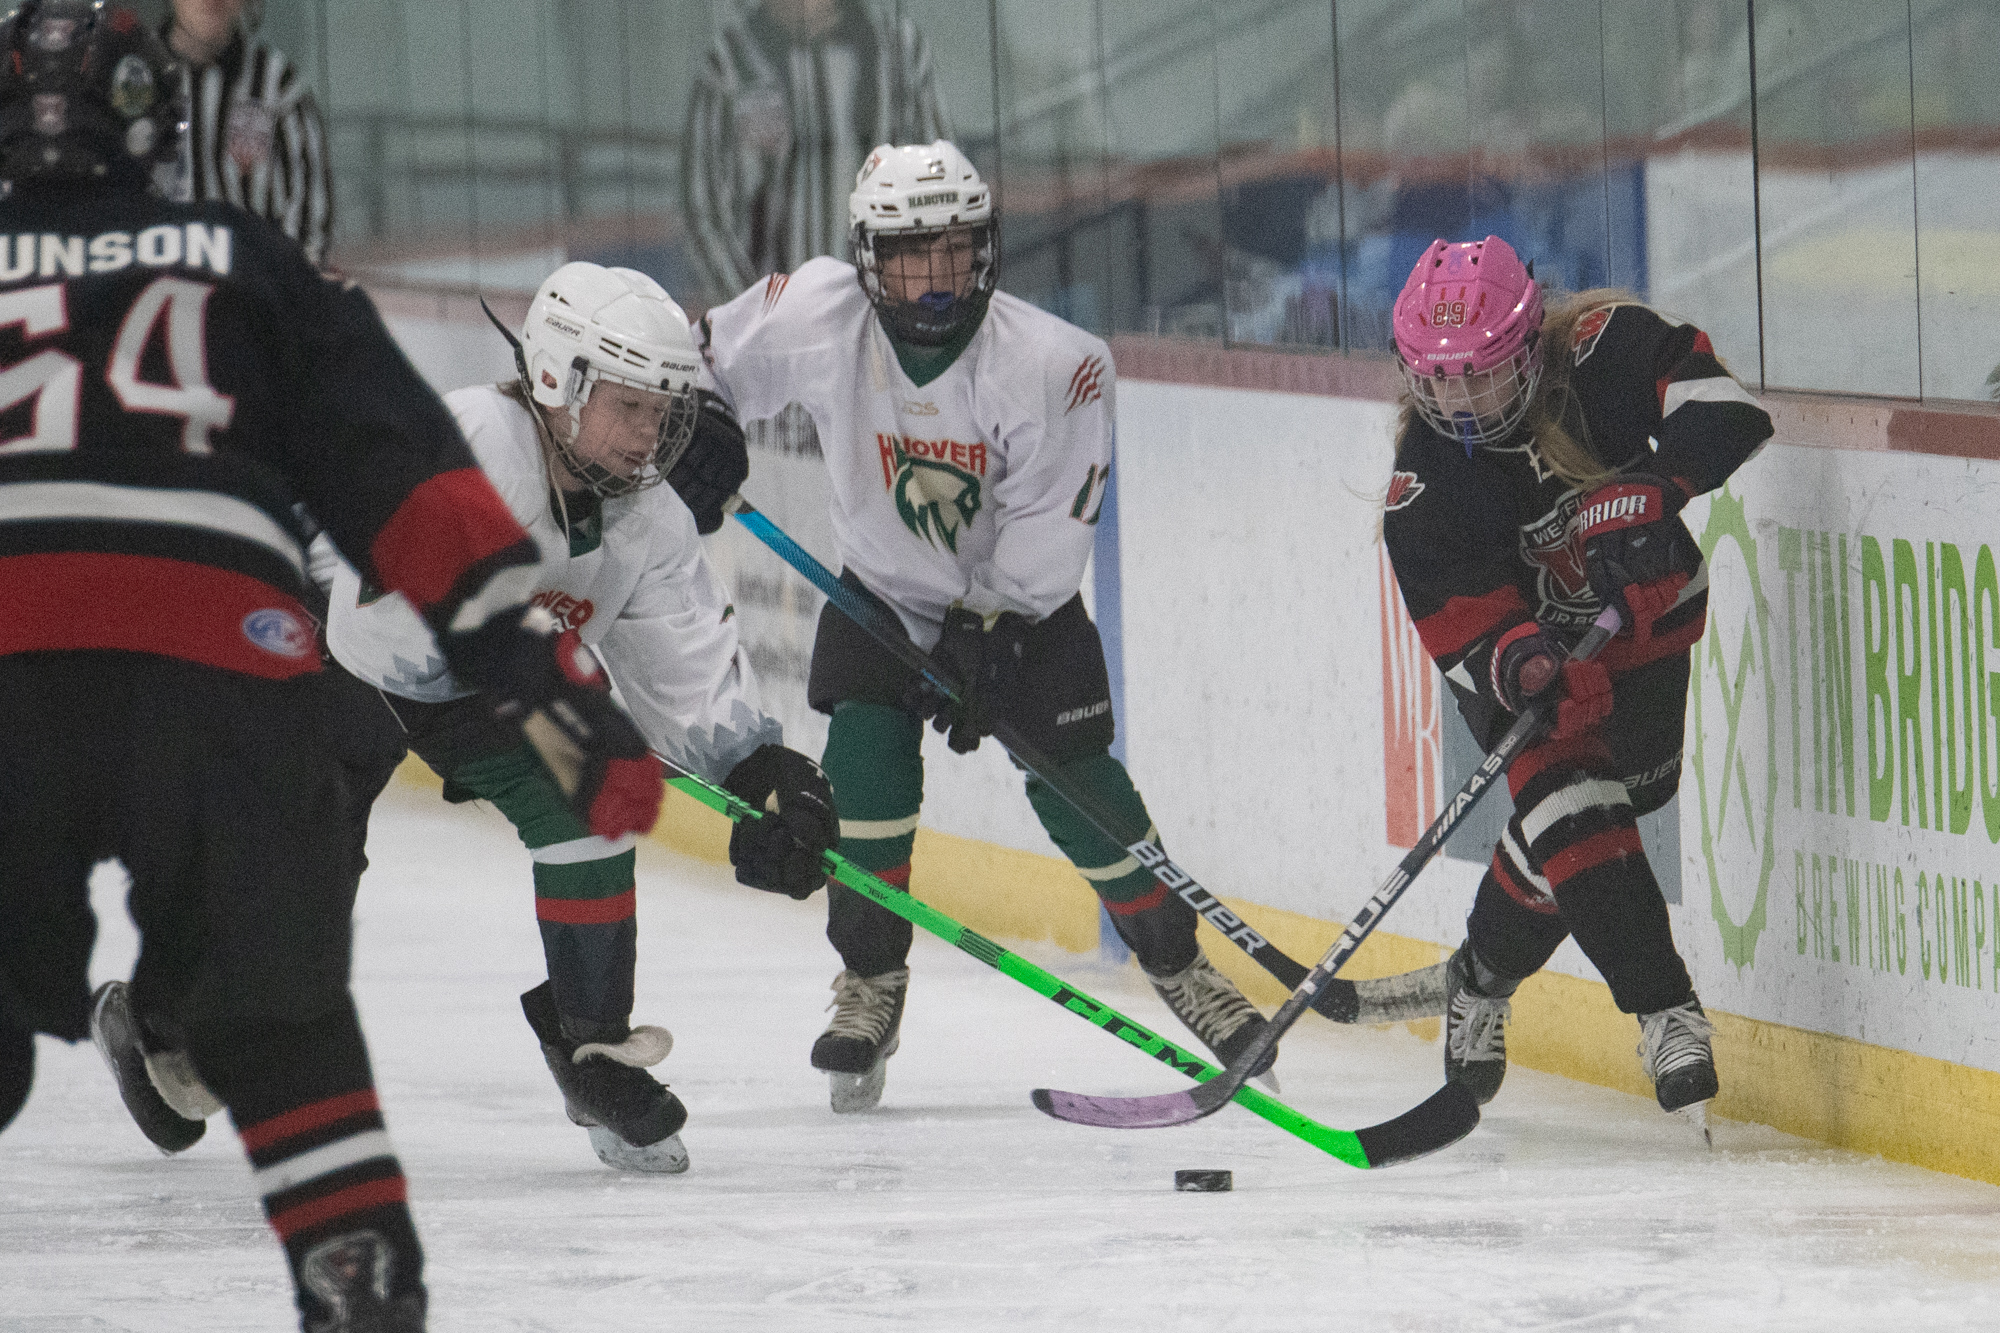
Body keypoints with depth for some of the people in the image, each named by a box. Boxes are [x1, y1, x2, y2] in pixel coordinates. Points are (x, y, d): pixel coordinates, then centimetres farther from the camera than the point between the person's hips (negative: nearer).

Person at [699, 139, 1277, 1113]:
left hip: (1021, 604, -2)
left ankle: (1177, 965, 15)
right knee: (865, 758, -17)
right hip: (883, 591, 2)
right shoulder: (818, 316, -20)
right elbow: (718, 362, 3)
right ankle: (871, 988, -3)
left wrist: (984, 636, -24)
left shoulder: (1055, 364, -28)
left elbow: (1048, 529, -23)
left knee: (1077, 789, -5)